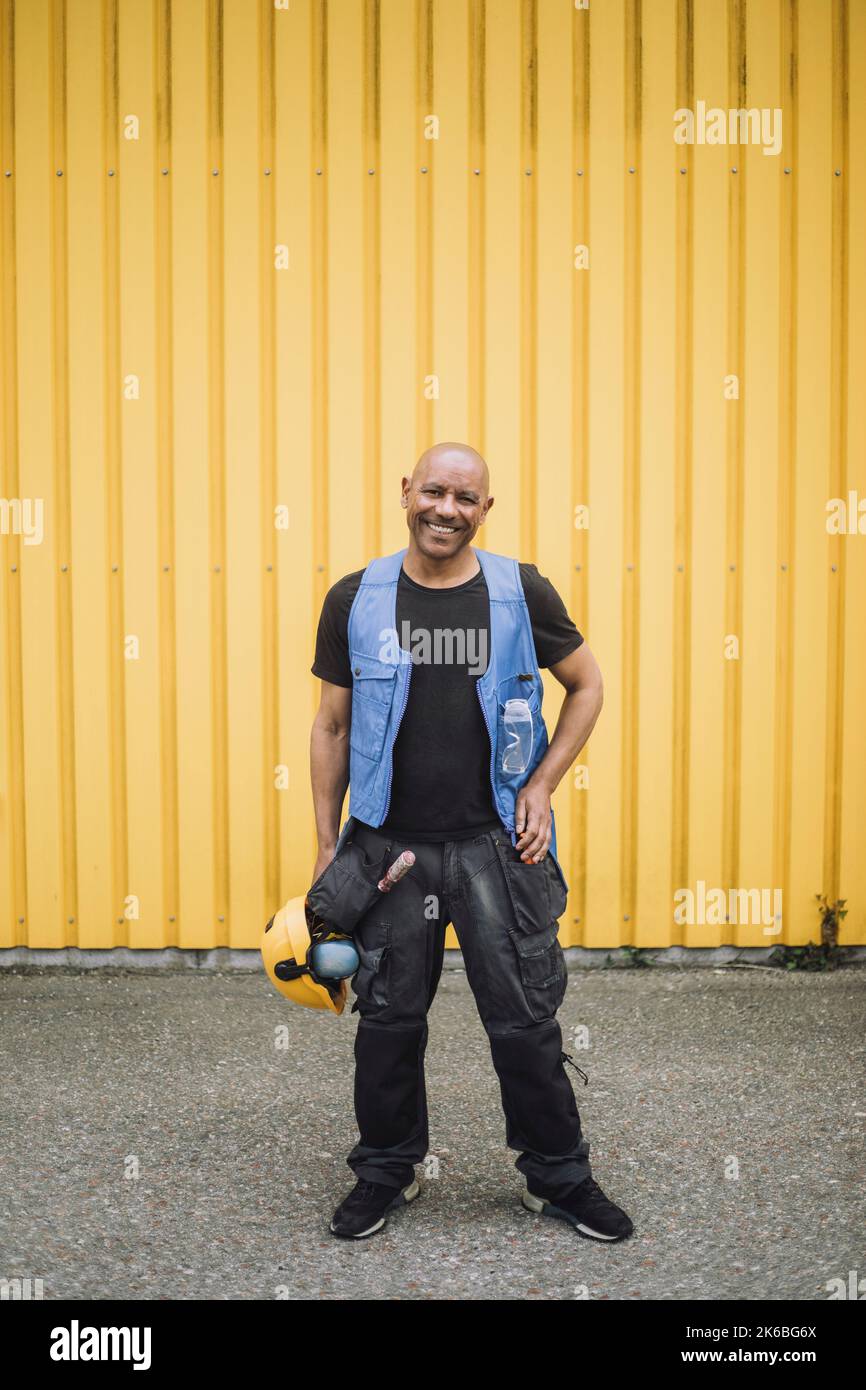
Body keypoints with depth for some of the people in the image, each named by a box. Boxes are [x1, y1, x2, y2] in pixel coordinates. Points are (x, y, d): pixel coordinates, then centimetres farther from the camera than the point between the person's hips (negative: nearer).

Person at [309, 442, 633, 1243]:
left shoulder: (522, 593, -2)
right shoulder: (355, 600, 0)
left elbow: (587, 686, 9)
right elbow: (332, 726, 6)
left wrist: (541, 787, -1)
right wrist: (327, 845, 4)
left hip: (497, 843, 0)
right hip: (390, 846, 1)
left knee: (526, 1019, 6)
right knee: (389, 1018, 11)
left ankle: (561, 1177, 26)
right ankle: (387, 1171, 32)